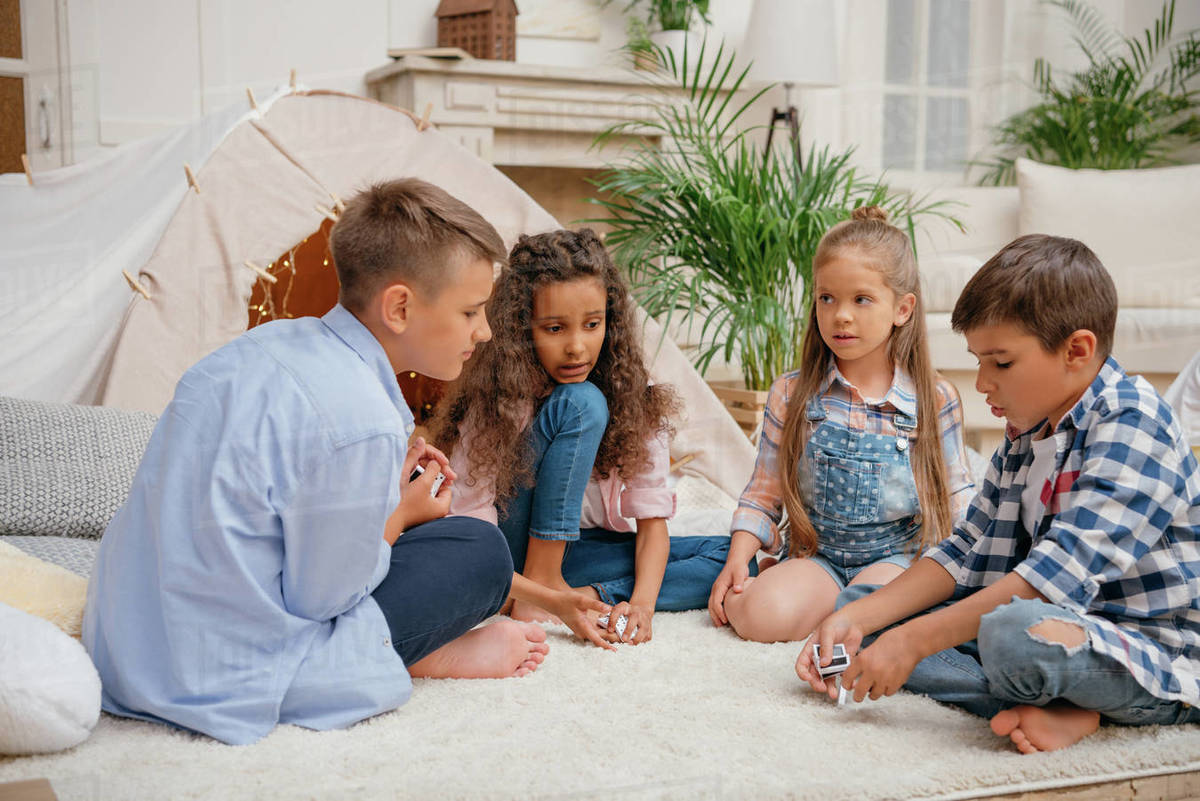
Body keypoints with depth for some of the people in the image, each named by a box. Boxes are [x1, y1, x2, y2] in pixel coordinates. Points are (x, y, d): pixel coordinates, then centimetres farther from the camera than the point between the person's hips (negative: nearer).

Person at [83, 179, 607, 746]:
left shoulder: (274, 341, 2)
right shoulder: (359, 423, -24)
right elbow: (322, 598, -15)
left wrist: (387, 481, 12)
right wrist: (402, 514, 2)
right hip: (224, 684, -9)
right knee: (481, 550, -5)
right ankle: (429, 658, 13)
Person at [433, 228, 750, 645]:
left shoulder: (634, 397, -7)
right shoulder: (496, 398, -17)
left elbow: (652, 517, -10)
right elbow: (472, 517, -19)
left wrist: (642, 603, -26)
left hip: (583, 546, 4)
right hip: (519, 545, -4)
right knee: (582, 402, -26)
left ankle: (584, 594, -26)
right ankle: (541, 583, -23)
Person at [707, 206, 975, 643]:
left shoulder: (935, 399, -2)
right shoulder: (790, 394, 0)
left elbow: (955, 494, 7)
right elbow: (763, 494, 5)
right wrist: (738, 558, -8)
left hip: (898, 553, -1)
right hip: (816, 553, 1)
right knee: (762, 615, -27)